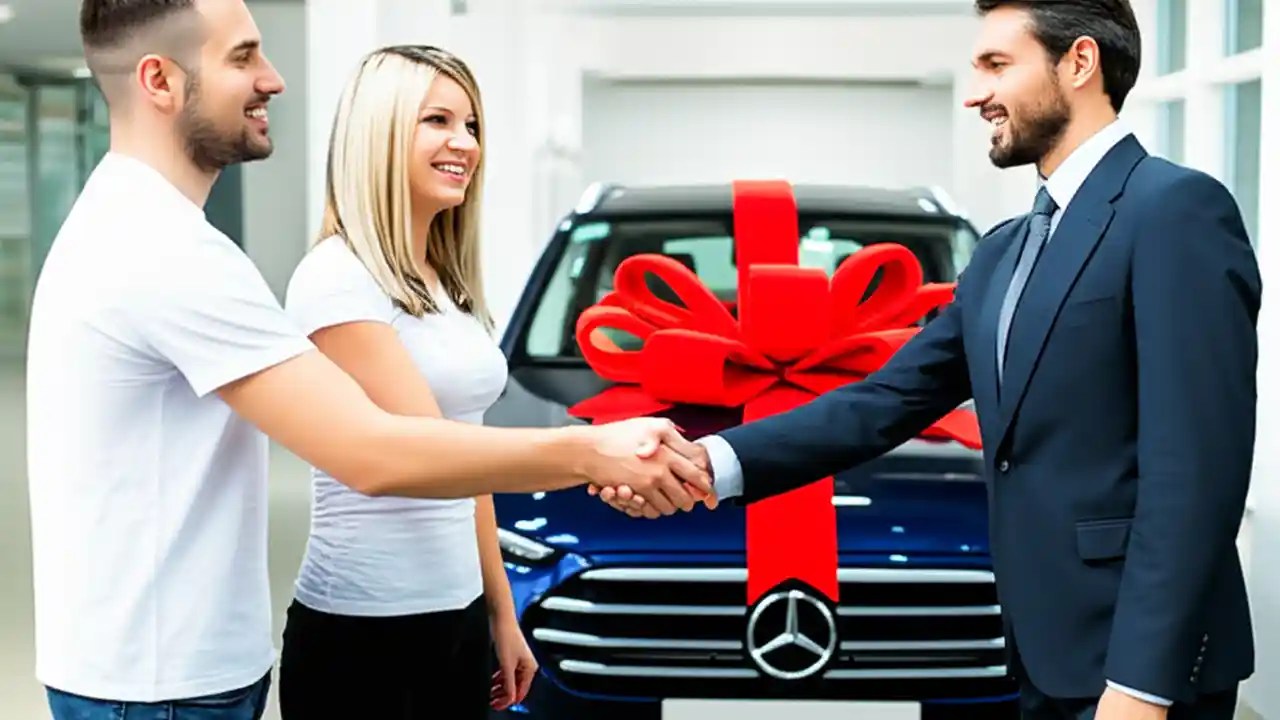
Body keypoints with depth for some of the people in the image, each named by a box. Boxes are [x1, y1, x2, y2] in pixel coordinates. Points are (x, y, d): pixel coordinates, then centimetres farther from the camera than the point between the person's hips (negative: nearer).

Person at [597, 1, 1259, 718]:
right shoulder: (1005, 252, 15)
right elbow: (887, 403, 8)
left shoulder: (1178, 209, -12)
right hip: (1051, 653, 8)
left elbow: (1193, 464, -19)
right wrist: (712, 461, -4)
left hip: (1139, 659, -8)